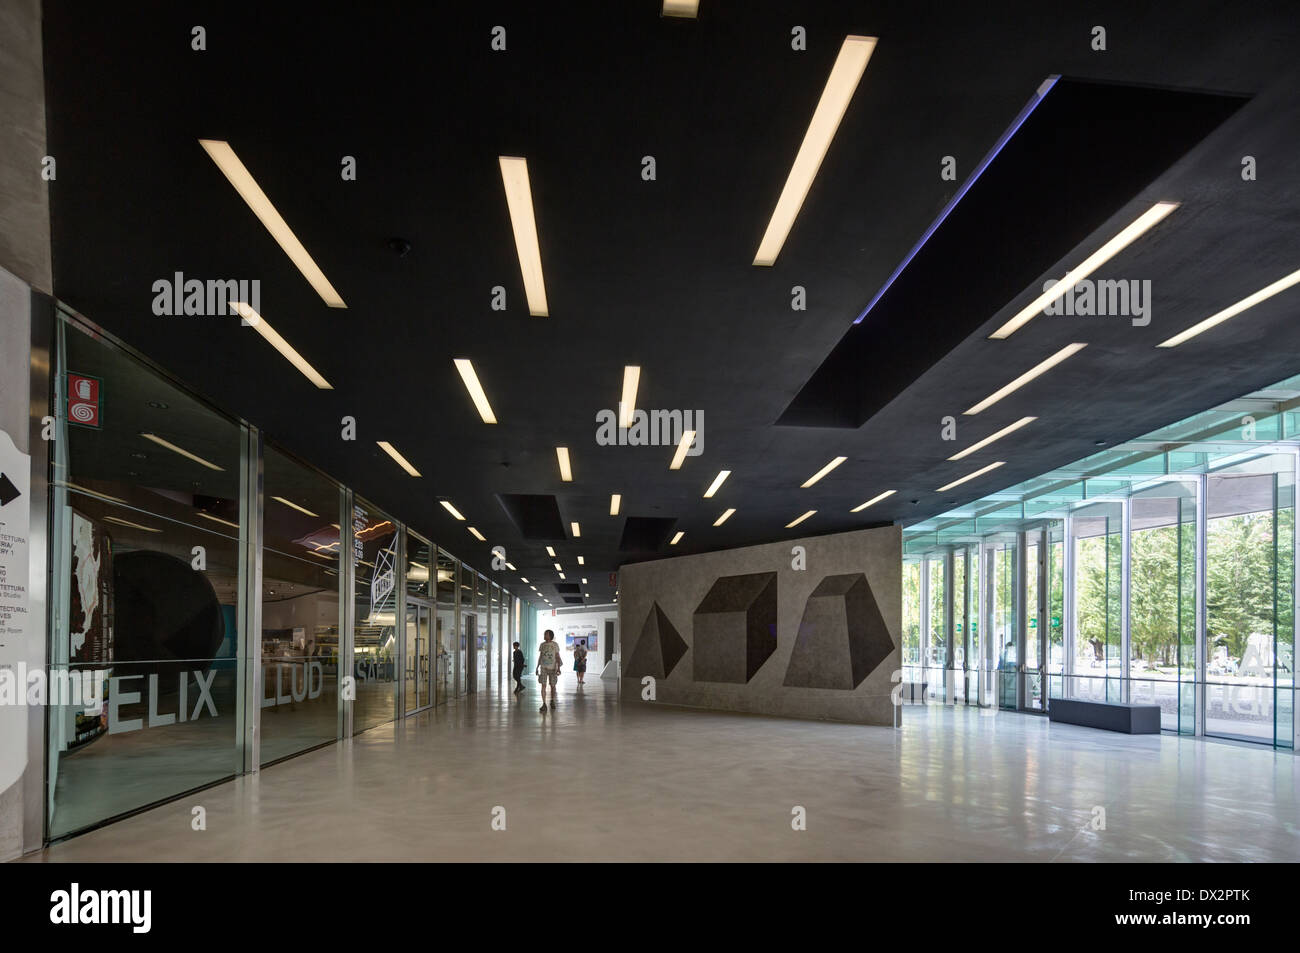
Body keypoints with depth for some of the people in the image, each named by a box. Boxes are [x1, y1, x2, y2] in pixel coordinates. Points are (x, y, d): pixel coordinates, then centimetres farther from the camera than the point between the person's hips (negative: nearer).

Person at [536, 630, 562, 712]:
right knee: (543, 685, -8)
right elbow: (540, 656, 13)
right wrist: (537, 667, 11)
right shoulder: (542, 645, 6)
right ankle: (544, 704, -5)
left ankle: (552, 701, 27)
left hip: (552, 668, -2)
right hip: (543, 668, 2)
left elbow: (557, 657, -4)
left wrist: (558, 667, -14)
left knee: (552, 685, 7)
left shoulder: (555, 645, -3)